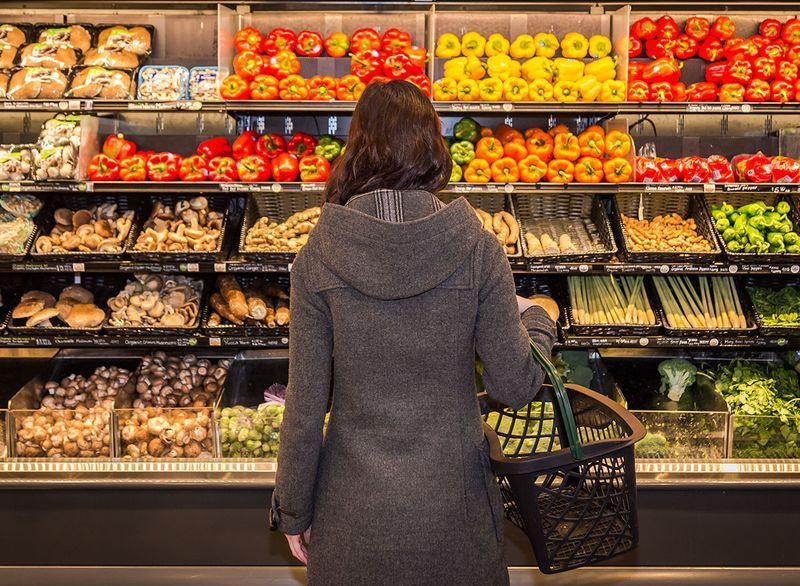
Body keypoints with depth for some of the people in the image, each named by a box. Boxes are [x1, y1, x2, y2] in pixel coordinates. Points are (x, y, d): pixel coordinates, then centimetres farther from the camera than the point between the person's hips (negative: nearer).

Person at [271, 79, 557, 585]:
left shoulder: (318, 258, -11)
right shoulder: (478, 249, -12)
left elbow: (306, 403, -8)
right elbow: (516, 386, -7)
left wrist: (293, 510, 5)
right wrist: (536, 321, 13)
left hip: (355, 502, 0)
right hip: (452, 498, 0)